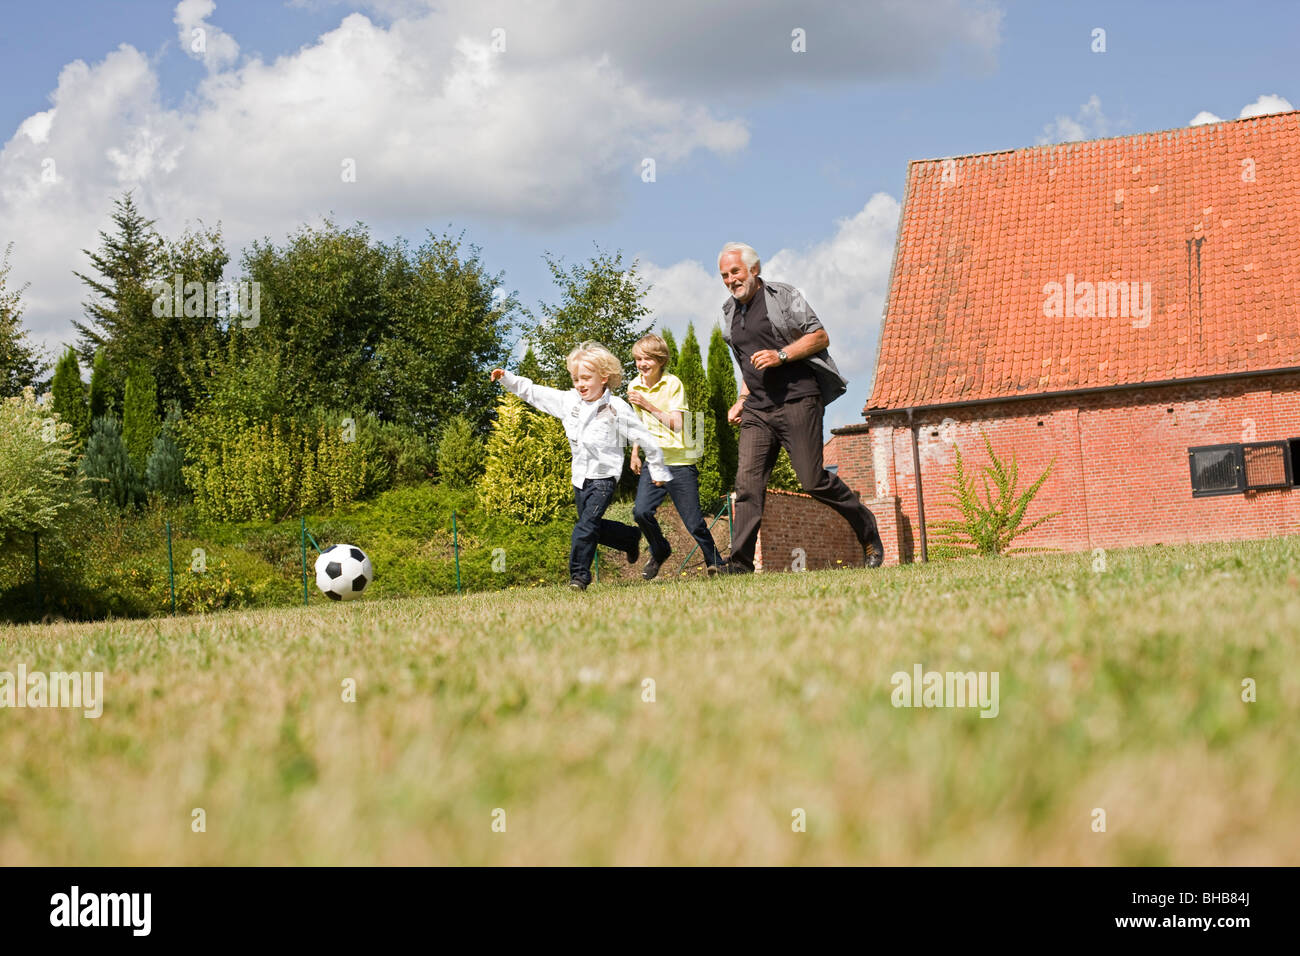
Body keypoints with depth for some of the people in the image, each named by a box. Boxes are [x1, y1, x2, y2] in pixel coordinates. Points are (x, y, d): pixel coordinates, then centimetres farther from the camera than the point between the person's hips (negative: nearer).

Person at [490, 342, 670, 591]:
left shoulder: (616, 408, -13)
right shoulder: (569, 401, 2)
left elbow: (644, 438, -7)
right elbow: (534, 393, 10)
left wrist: (658, 471, -1)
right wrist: (507, 378, 1)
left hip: (603, 477, -7)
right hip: (580, 477, 7)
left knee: (586, 526, -16)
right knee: (593, 527, 16)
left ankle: (579, 574, -9)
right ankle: (632, 538, 39)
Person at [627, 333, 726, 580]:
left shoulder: (673, 384, -10)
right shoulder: (635, 386, 6)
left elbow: (677, 424, -19)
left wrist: (648, 405, -23)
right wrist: (635, 453, 21)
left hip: (680, 460, -4)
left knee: (694, 522, -3)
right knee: (641, 511, -16)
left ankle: (714, 561, 19)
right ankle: (659, 551, 11)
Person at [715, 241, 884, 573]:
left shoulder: (783, 296, 0)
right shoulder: (730, 312, 19)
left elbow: (820, 336, -3)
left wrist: (781, 355, -15)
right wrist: (742, 401, 16)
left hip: (797, 400, -6)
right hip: (757, 410, 6)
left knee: (813, 480, -8)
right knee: (748, 482, -8)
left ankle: (869, 534, 12)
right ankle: (740, 564, -11)